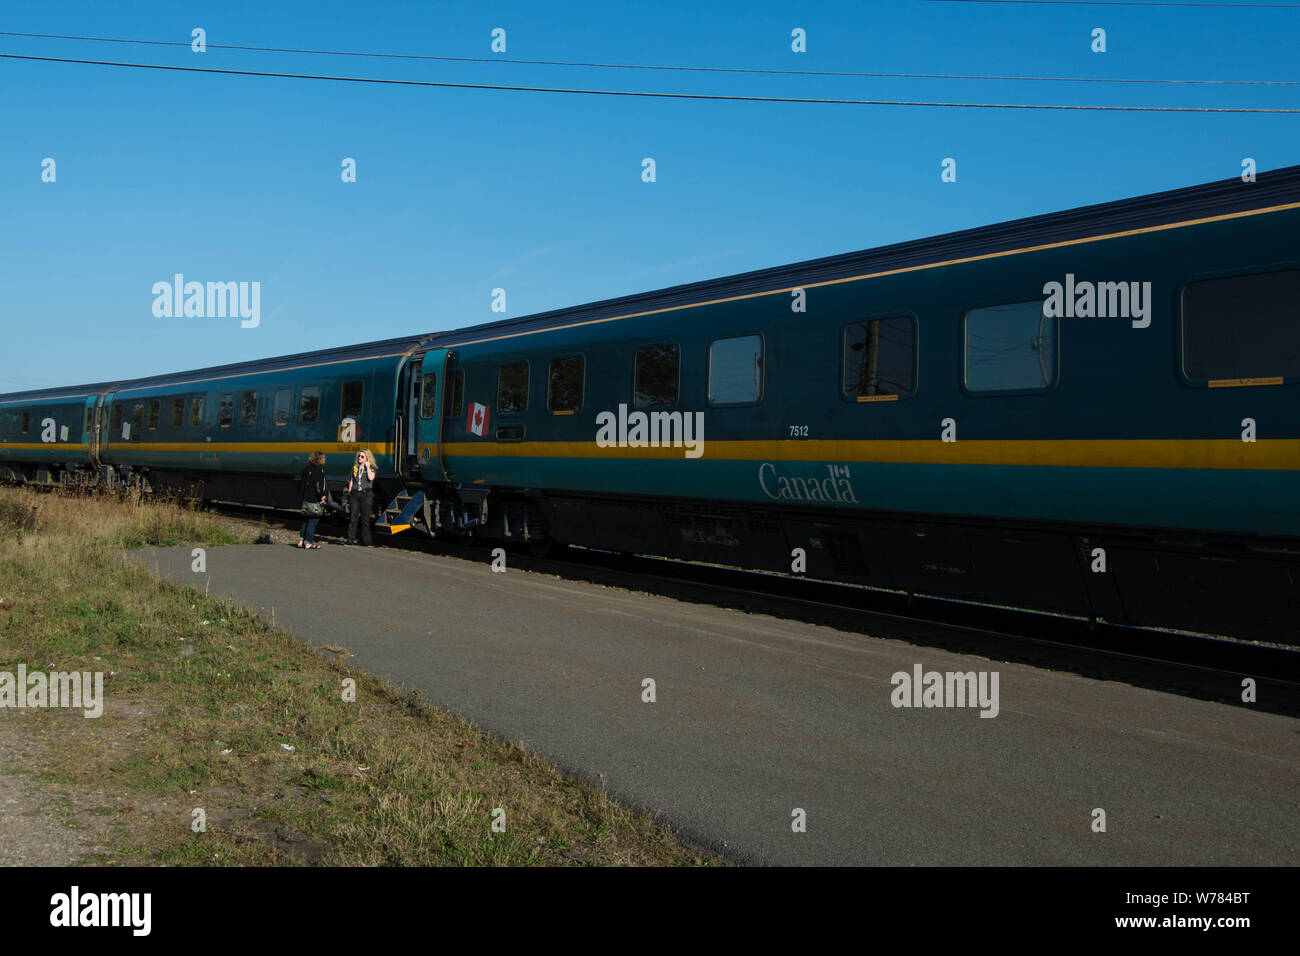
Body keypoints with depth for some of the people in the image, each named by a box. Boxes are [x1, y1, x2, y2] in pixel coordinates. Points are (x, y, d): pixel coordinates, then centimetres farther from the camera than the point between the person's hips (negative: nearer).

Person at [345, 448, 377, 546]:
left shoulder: (372, 468, 4)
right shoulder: (355, 468, 15)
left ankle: (367, 541, 2)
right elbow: (351, 481, 17)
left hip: (366, 495, -3)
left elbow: (371, 477, -16)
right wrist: (349, 492, 9)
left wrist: (367, 466, -8)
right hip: (354, 494, 3)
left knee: (365, 519, -2)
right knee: (352, 518, 1)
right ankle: (351, 540, 6)